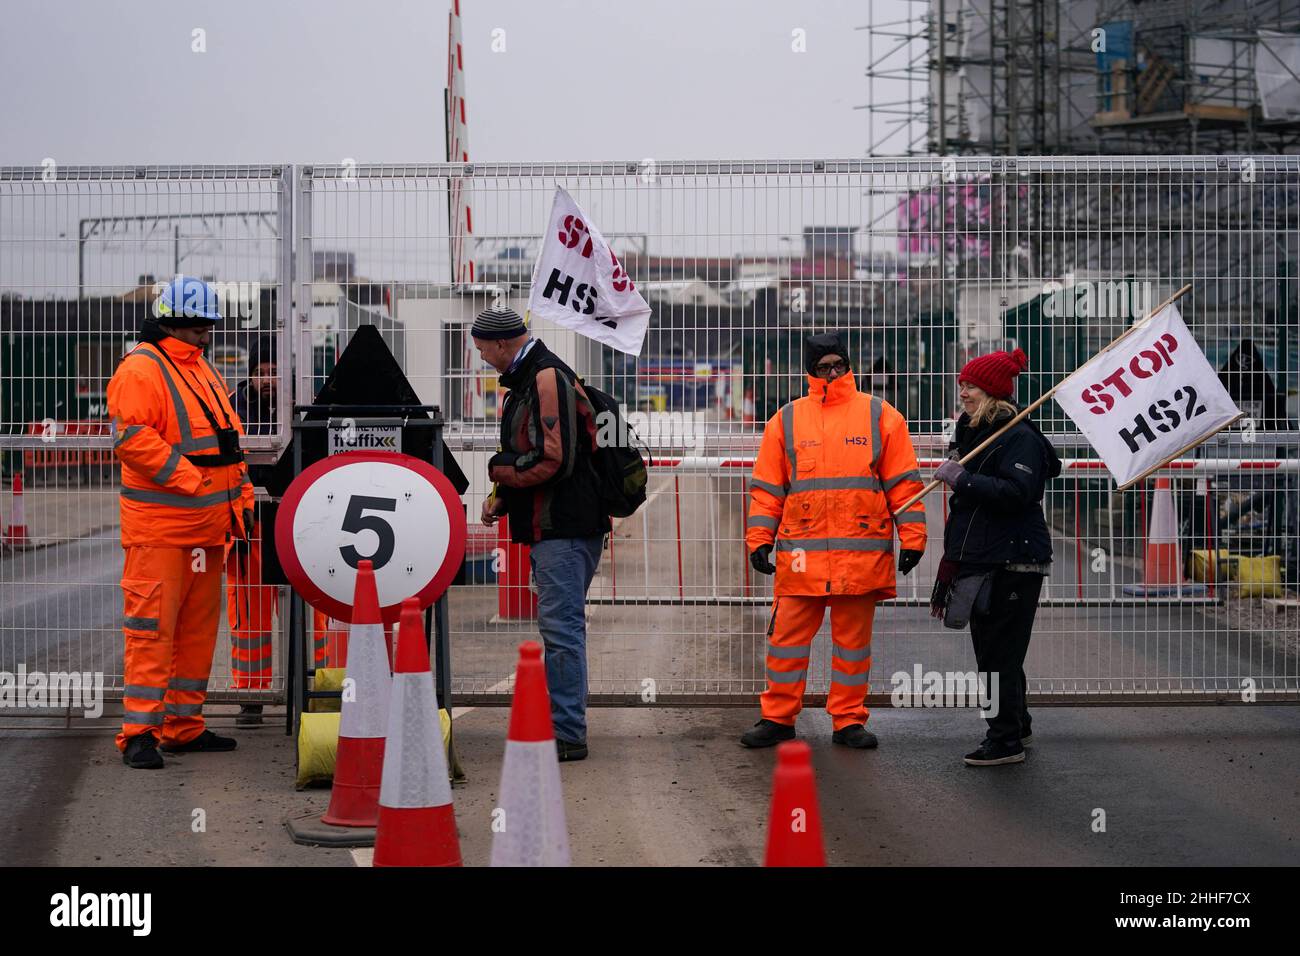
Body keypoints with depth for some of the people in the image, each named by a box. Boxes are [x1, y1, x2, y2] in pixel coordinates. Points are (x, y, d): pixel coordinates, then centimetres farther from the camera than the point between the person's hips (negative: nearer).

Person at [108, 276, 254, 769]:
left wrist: (241, 499, 16)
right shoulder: (141, 369, -9)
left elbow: (227, 441, 26)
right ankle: (139, 733, -5)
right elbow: (131, 437, -20)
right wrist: (191, 480, -21)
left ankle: (183, 726, 20)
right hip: (160, 527, -9)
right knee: (151, 627, -8)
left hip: (207, 526, 9)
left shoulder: (201, 371, 20)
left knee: (198, 627, 12)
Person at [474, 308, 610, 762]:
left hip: (564, 529, -11)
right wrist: (502, 498, 13)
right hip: (549, 527, 11)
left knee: (561, 627, -10)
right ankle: (562, 726, 20)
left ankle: (567, 736, -8)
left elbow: (552, 459, -22)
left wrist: (499, 468, -7)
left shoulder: (549, 379, -14)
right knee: (559, 626, 14)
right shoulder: (527, 380, 19)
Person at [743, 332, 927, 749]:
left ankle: (849, 720, 15)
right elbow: (766, 487, 11)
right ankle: (777, 718, 12)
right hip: (801, 555, 1)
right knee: (787, 636, 2)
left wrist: (912, 537, -1)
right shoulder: (787, 420, 9)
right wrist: (759, 539, 4)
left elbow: (903, 481, 5)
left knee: (854, 638, 6)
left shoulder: (880, 416, 6)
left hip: (863, 553, 0)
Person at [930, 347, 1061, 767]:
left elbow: (1018, 493, -26)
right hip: (981, 561, 9)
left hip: (1013, 565, -9)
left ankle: (1006, 740, -1)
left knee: (1001, 653, -6)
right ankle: (1016, 725, 30)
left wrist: (963, 480, -24)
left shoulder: (1021, 438, -13)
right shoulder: (972, 433, 15)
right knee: (989, 650, 16)